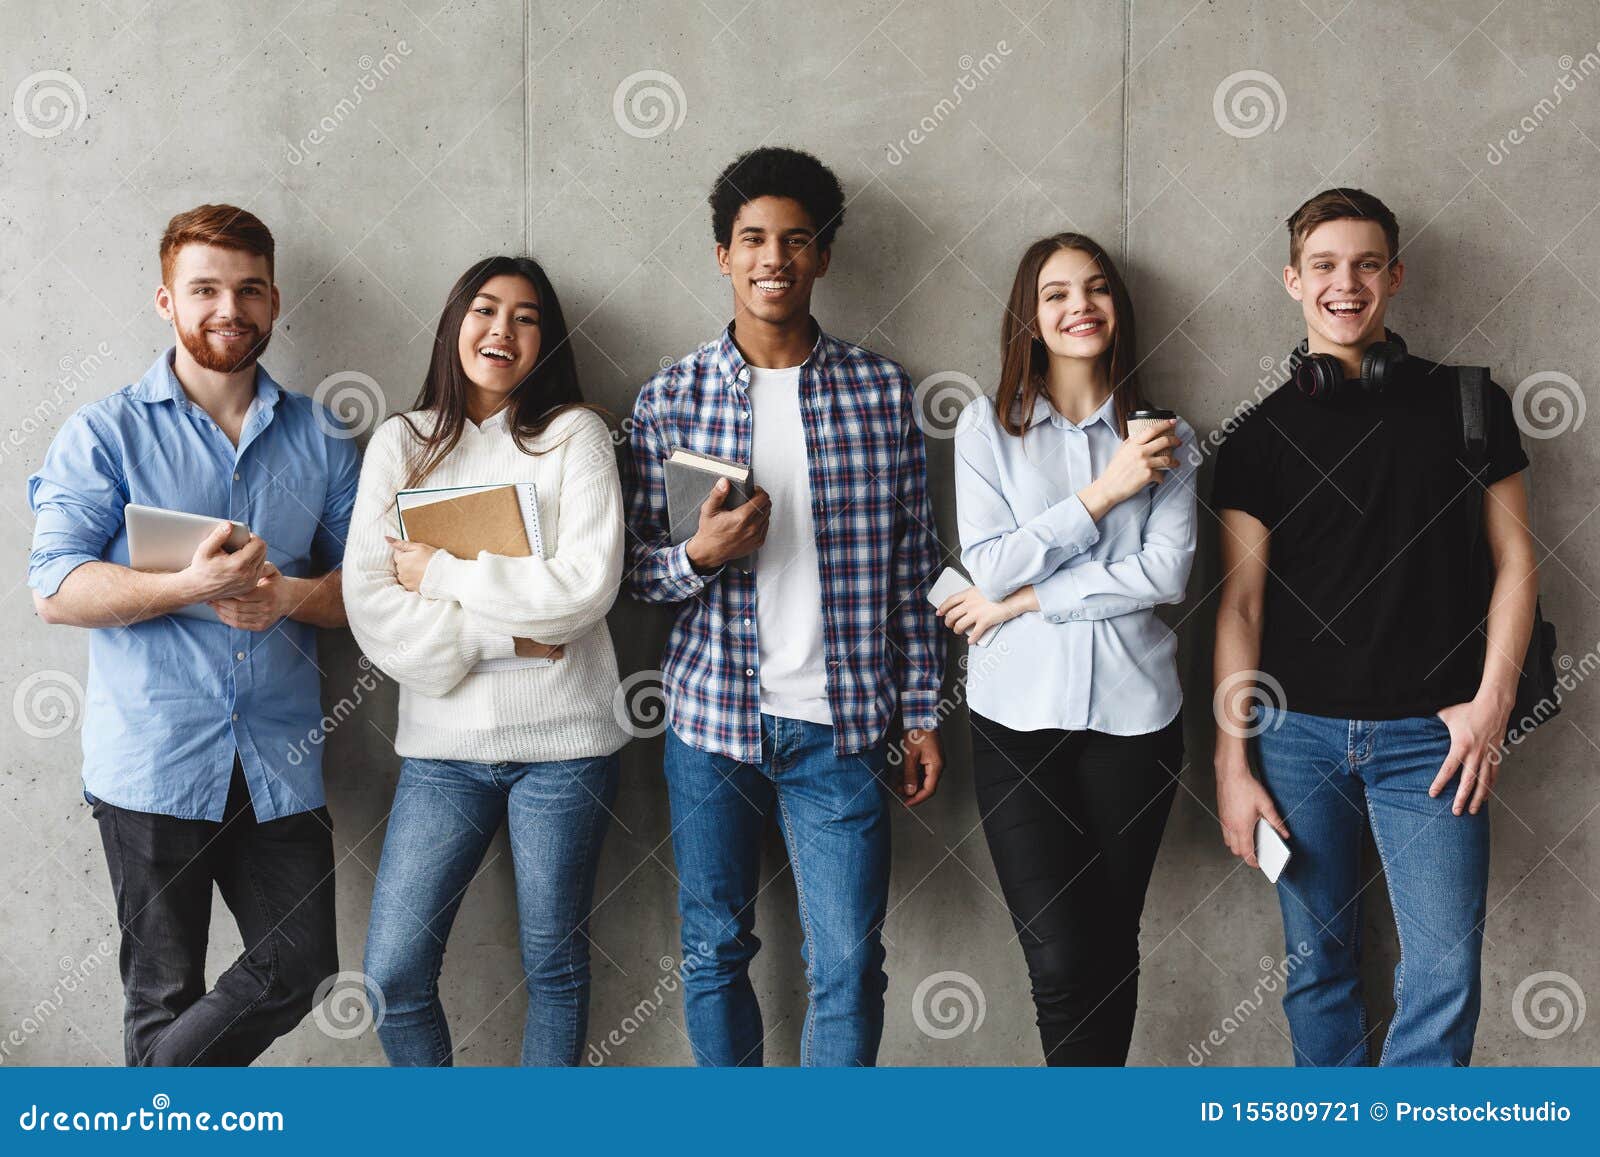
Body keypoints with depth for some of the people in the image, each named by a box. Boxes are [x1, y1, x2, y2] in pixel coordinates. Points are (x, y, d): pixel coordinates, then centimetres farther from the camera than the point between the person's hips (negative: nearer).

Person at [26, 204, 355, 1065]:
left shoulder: (319, 438, 10)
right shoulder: (106, 433, 1)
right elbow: (56, 589, -8)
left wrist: (291, 596, -13)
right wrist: (191, 587, -22)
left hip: (280, 760, 3)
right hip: (153, 761, -3)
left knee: (300, 966, 5)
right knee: (168, 990, 7)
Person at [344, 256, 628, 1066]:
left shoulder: (574, 434, 1)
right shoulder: (401, 442, 6)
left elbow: (589, 585, -13)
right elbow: (368, 605, -4)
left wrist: (440, 571, -9)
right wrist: (505, 635, -13)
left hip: (561, 740, -1)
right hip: (442, 744, 2)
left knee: (554, 965, 9)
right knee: (393, 974, 0)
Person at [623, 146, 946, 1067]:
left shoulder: (882, 390, 2)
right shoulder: (671, 399, 2)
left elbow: (914, 565, 5)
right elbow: (637, 567, 5)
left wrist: (923, 715, 3)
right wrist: (700, 554, -17)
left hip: (840, 724, 0)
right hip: (714, 716, 1)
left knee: (850, 966, 1)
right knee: (715, 951, 11)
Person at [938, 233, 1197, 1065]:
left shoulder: (1159, 434, 5)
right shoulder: (987, 426, 3)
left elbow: (1166, 573, -7)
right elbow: (990, 566, -7)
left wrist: (1025, 600, -9)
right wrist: (1104, 491, -13)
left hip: (1133, 713, 1)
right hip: (1018, 714, -1)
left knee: (1113, 942, 8)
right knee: (1061, 957, -7)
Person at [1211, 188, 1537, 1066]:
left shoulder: (1466, 403, 5)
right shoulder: (1262, 432, 5)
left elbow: (1514, 559, 6)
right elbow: (1240, 604, 3)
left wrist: (1491, 702, -6)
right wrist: (1232, 762, -1)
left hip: (1430, 733, -1)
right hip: (1299, 732, 1)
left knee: (1445, 975, -5)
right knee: (1319, 969, 10)